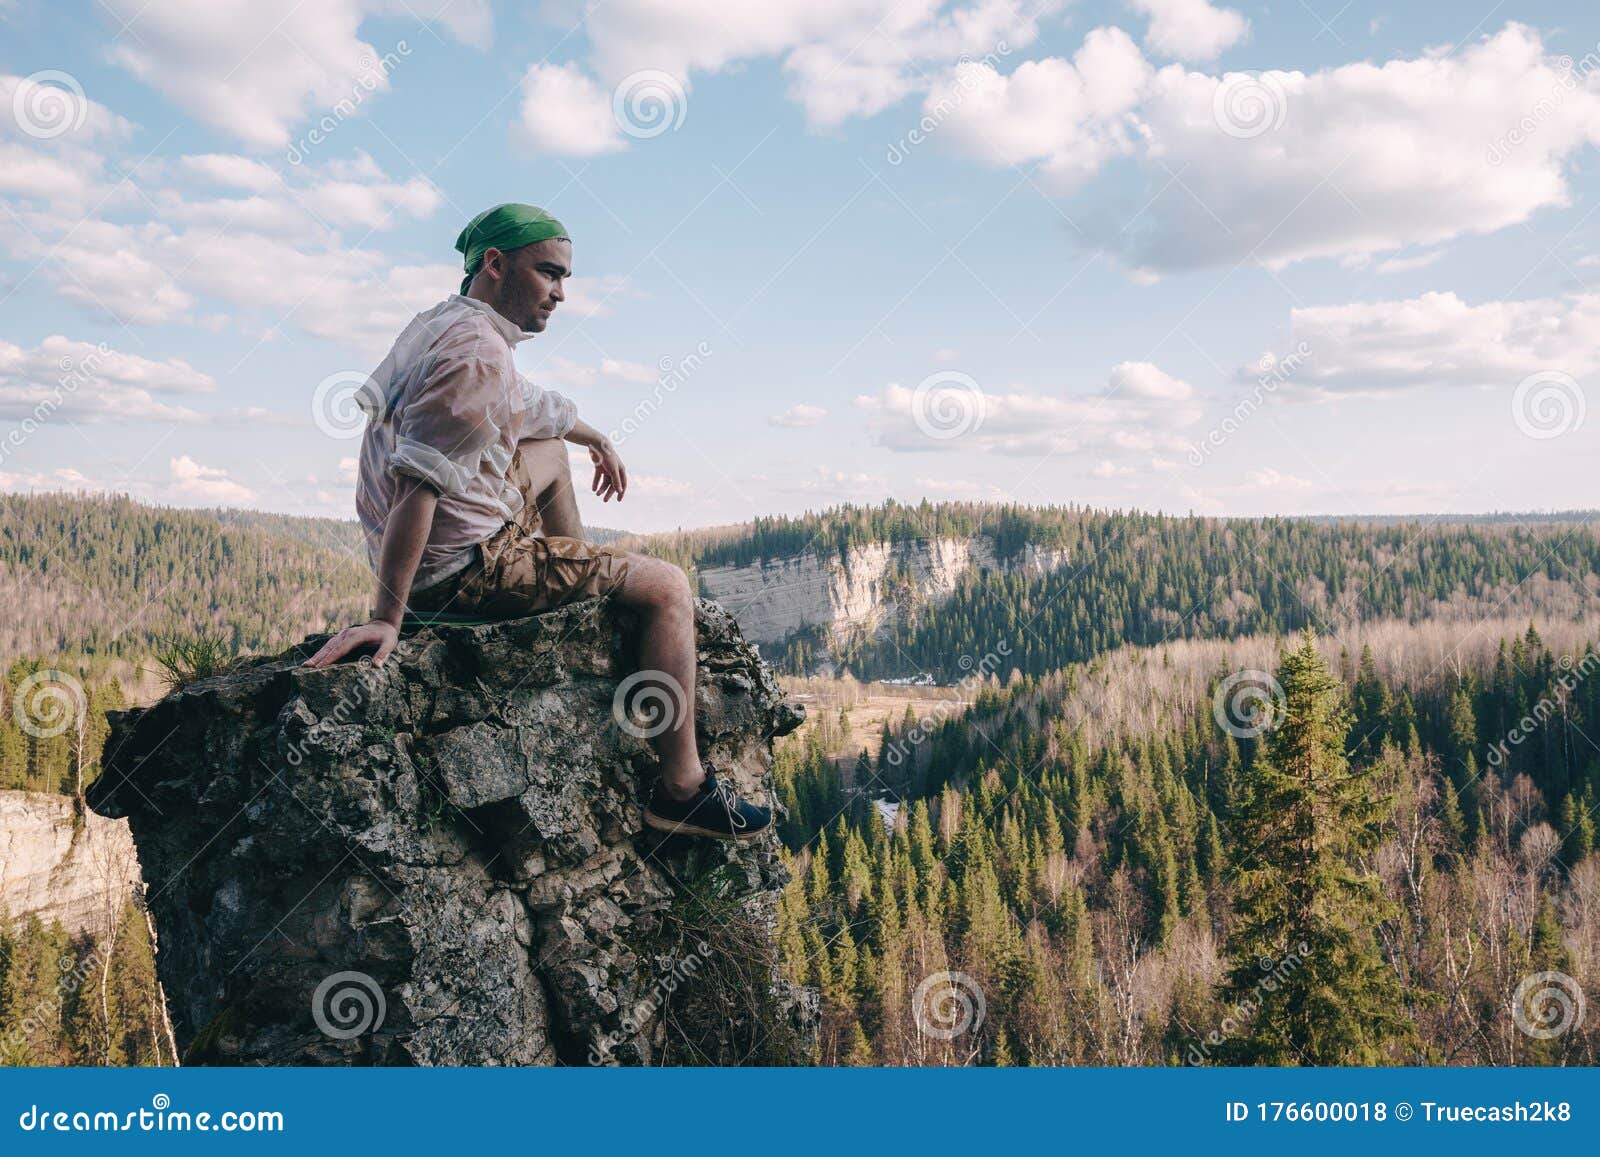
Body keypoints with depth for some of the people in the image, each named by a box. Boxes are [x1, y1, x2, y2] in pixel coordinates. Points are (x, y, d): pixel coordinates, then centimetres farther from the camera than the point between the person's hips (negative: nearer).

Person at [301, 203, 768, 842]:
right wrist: (387, 616, -30)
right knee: (668, 586, -6)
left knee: (551, 451, 31)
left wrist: (598, 439, 43)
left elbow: (537, 406, 28)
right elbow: (418, 483, -30)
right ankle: (683, 789, -4)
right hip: (462, 569, -10)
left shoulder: (444, 322, 10)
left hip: (433, 551, 10)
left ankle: (584, 571, 42)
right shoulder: (479, 349, -22)